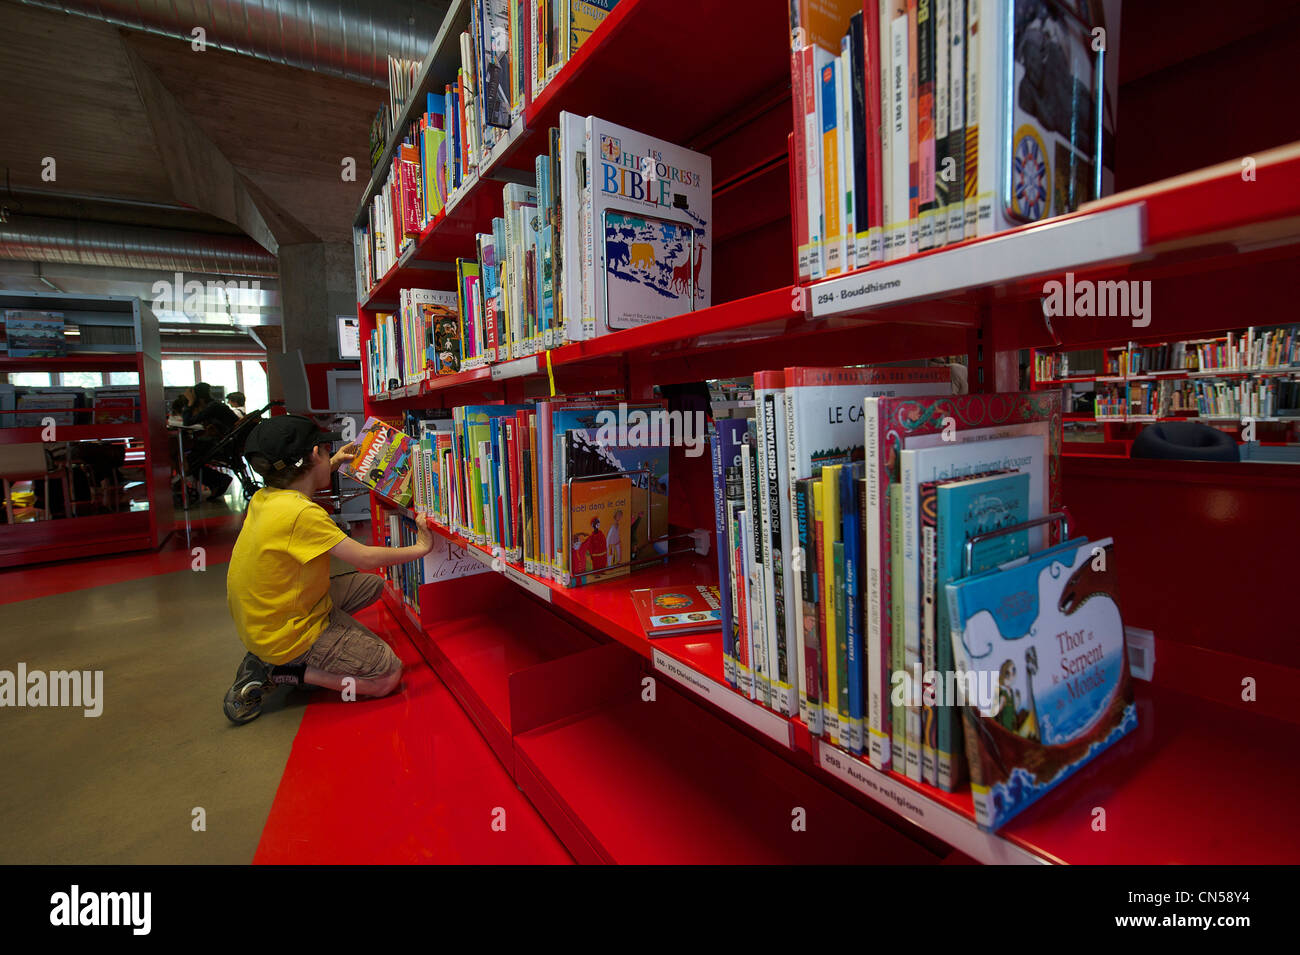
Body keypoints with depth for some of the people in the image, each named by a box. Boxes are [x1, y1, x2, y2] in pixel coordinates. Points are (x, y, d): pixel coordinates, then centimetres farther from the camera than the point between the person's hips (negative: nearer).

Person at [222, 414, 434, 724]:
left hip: (263, 617, 9)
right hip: (288, 635, -9)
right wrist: (419, 548, -12)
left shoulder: (264, 497, -2)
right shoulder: (301, 513, -28)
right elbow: (366, 558, -24)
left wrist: (332, 465, 20)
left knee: (372, 584, 19)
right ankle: (277, 671, -3)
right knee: (388, 675, -6)